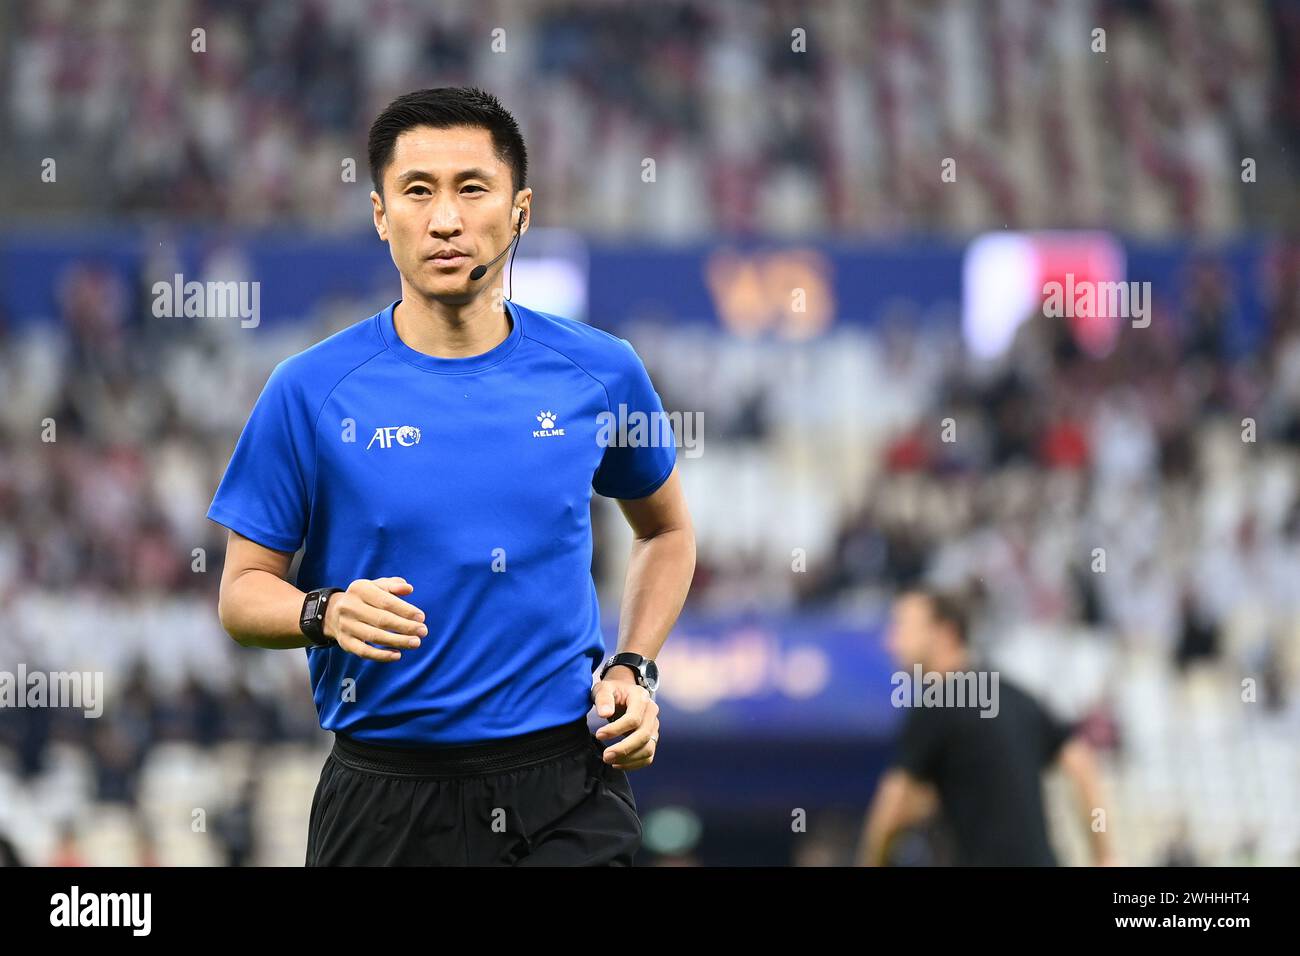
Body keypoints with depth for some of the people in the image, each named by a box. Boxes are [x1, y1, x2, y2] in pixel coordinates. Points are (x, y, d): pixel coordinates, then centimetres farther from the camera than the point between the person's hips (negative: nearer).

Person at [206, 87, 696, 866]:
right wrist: (328, 613, -20)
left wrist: (634, 671, 5)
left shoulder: (600, 372, 2)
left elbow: (667, 530, 19)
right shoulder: (311, 390, -4)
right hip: (388, 798, -1)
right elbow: (244, 592, 0)